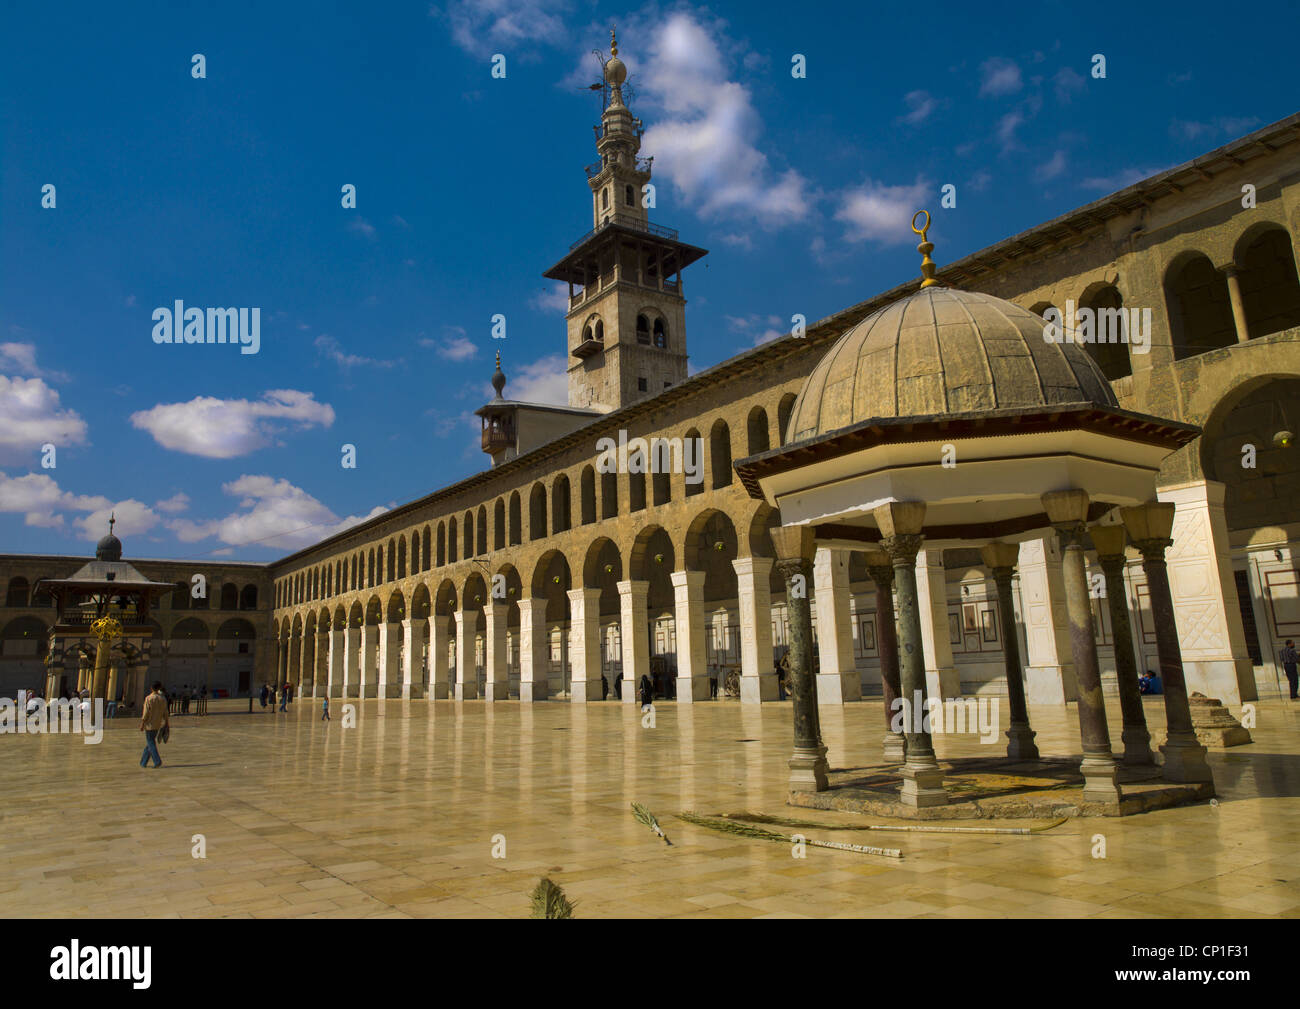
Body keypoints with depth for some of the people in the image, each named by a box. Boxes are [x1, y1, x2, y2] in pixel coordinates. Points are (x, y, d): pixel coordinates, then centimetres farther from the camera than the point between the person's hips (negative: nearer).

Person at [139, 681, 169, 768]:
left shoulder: (148, 698, -12)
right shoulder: (163, 698, 2)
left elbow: (146, 713, -14)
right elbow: (165, 712, 4)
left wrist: (142, 724, -8)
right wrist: (166, 723, 10)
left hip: (149, 724, -5)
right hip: (158, 725, 5)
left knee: (150, 743, -1)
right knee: (150, 742, 15)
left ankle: (157, 761, -12)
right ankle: (144, 762, 19)